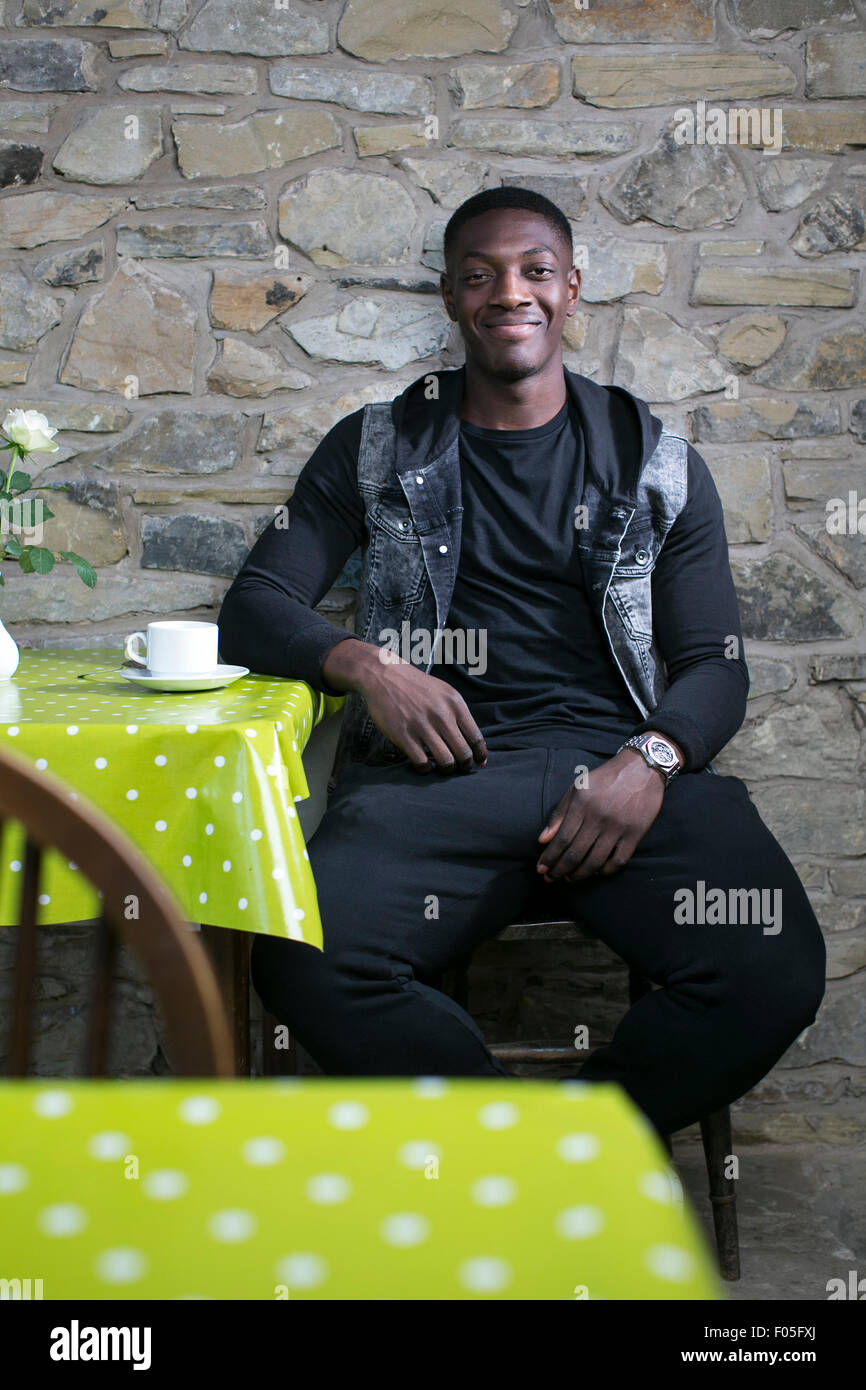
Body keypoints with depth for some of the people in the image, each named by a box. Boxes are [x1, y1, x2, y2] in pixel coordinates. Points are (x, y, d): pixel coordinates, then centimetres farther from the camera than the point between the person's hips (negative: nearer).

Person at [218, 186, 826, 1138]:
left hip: (620, 766, 1)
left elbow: (715, 662, 11)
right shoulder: (376, 447, 16)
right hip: (438, 770, 0)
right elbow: (252, 609, 11)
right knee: (304, 962, -31)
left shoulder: (659, 465, 16)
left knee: (775, 970, -27)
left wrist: (651, 760, -11)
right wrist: (362, 661, -11)